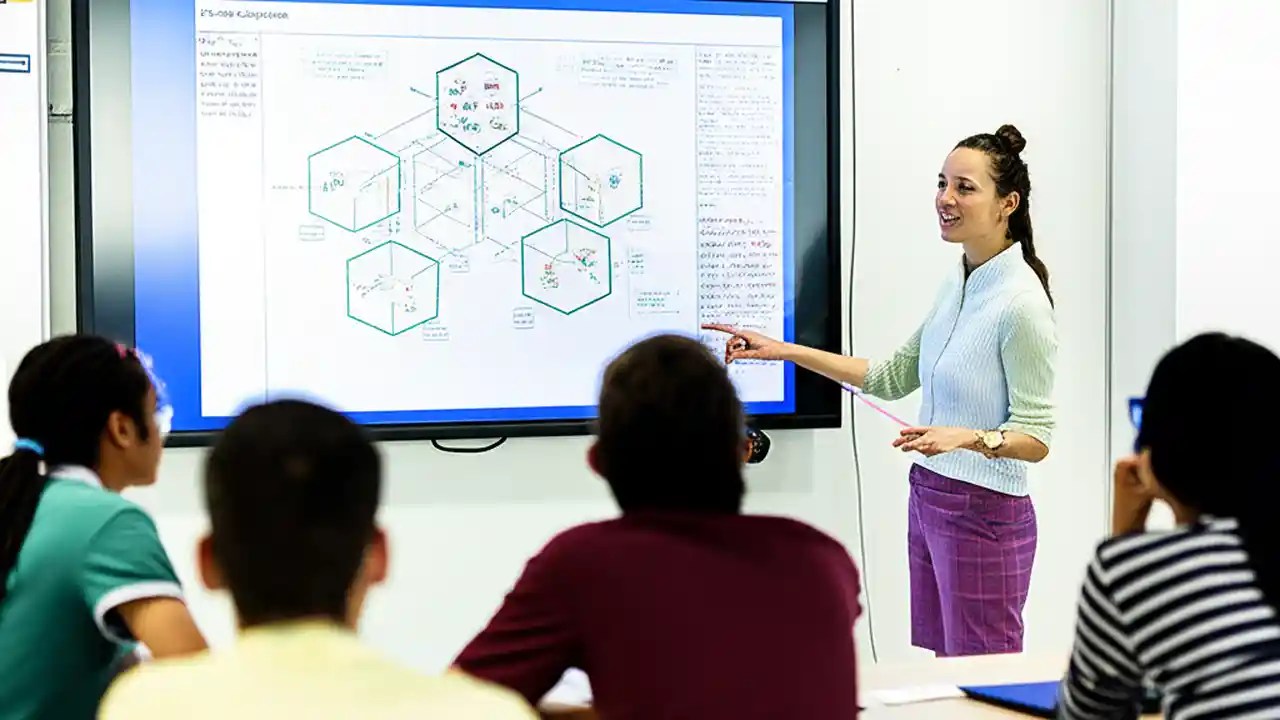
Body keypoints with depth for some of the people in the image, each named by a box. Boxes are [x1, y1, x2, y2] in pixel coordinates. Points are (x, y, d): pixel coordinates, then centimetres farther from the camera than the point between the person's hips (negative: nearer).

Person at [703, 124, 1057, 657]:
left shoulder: (1021, 303, -17)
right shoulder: (957, 282, 9)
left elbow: (1036, 438, -15)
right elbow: (893, 378, 17)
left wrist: (967, 437, -33)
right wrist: (787, 352, 12)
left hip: (983, 513, -8)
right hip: (928, 497, 9)